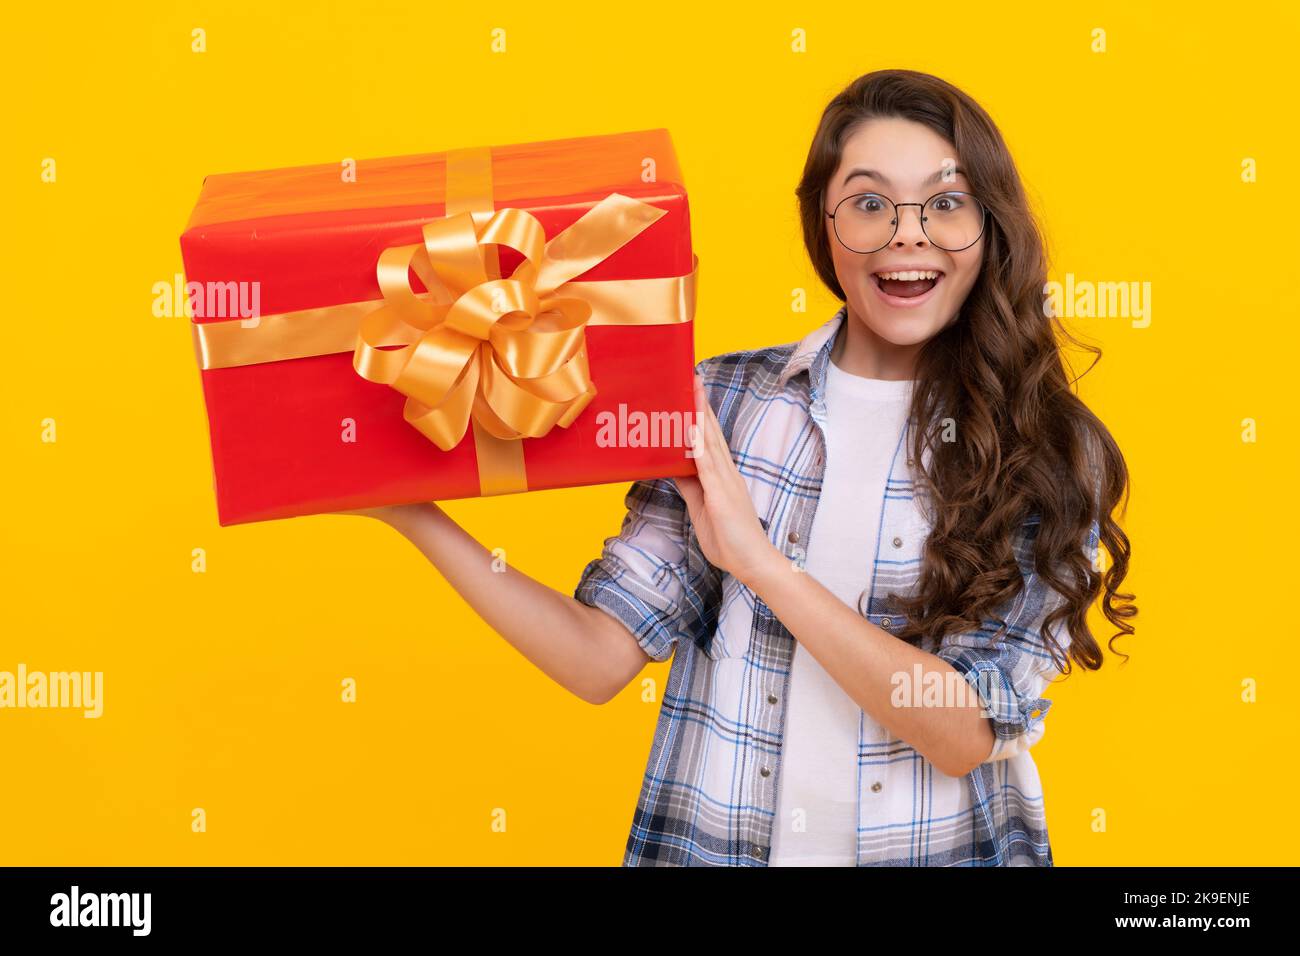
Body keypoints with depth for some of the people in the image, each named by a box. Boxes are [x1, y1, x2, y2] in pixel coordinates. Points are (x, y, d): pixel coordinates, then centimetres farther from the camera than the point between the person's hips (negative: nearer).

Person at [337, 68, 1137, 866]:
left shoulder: (1051, 451, -9)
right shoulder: (723, 404, -6)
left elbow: (968, 734, -18)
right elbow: (600, 658, -10)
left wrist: (761, 562, -23)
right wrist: (414, 517, -17)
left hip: (943, 843, -1)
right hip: (709, 842, 1)